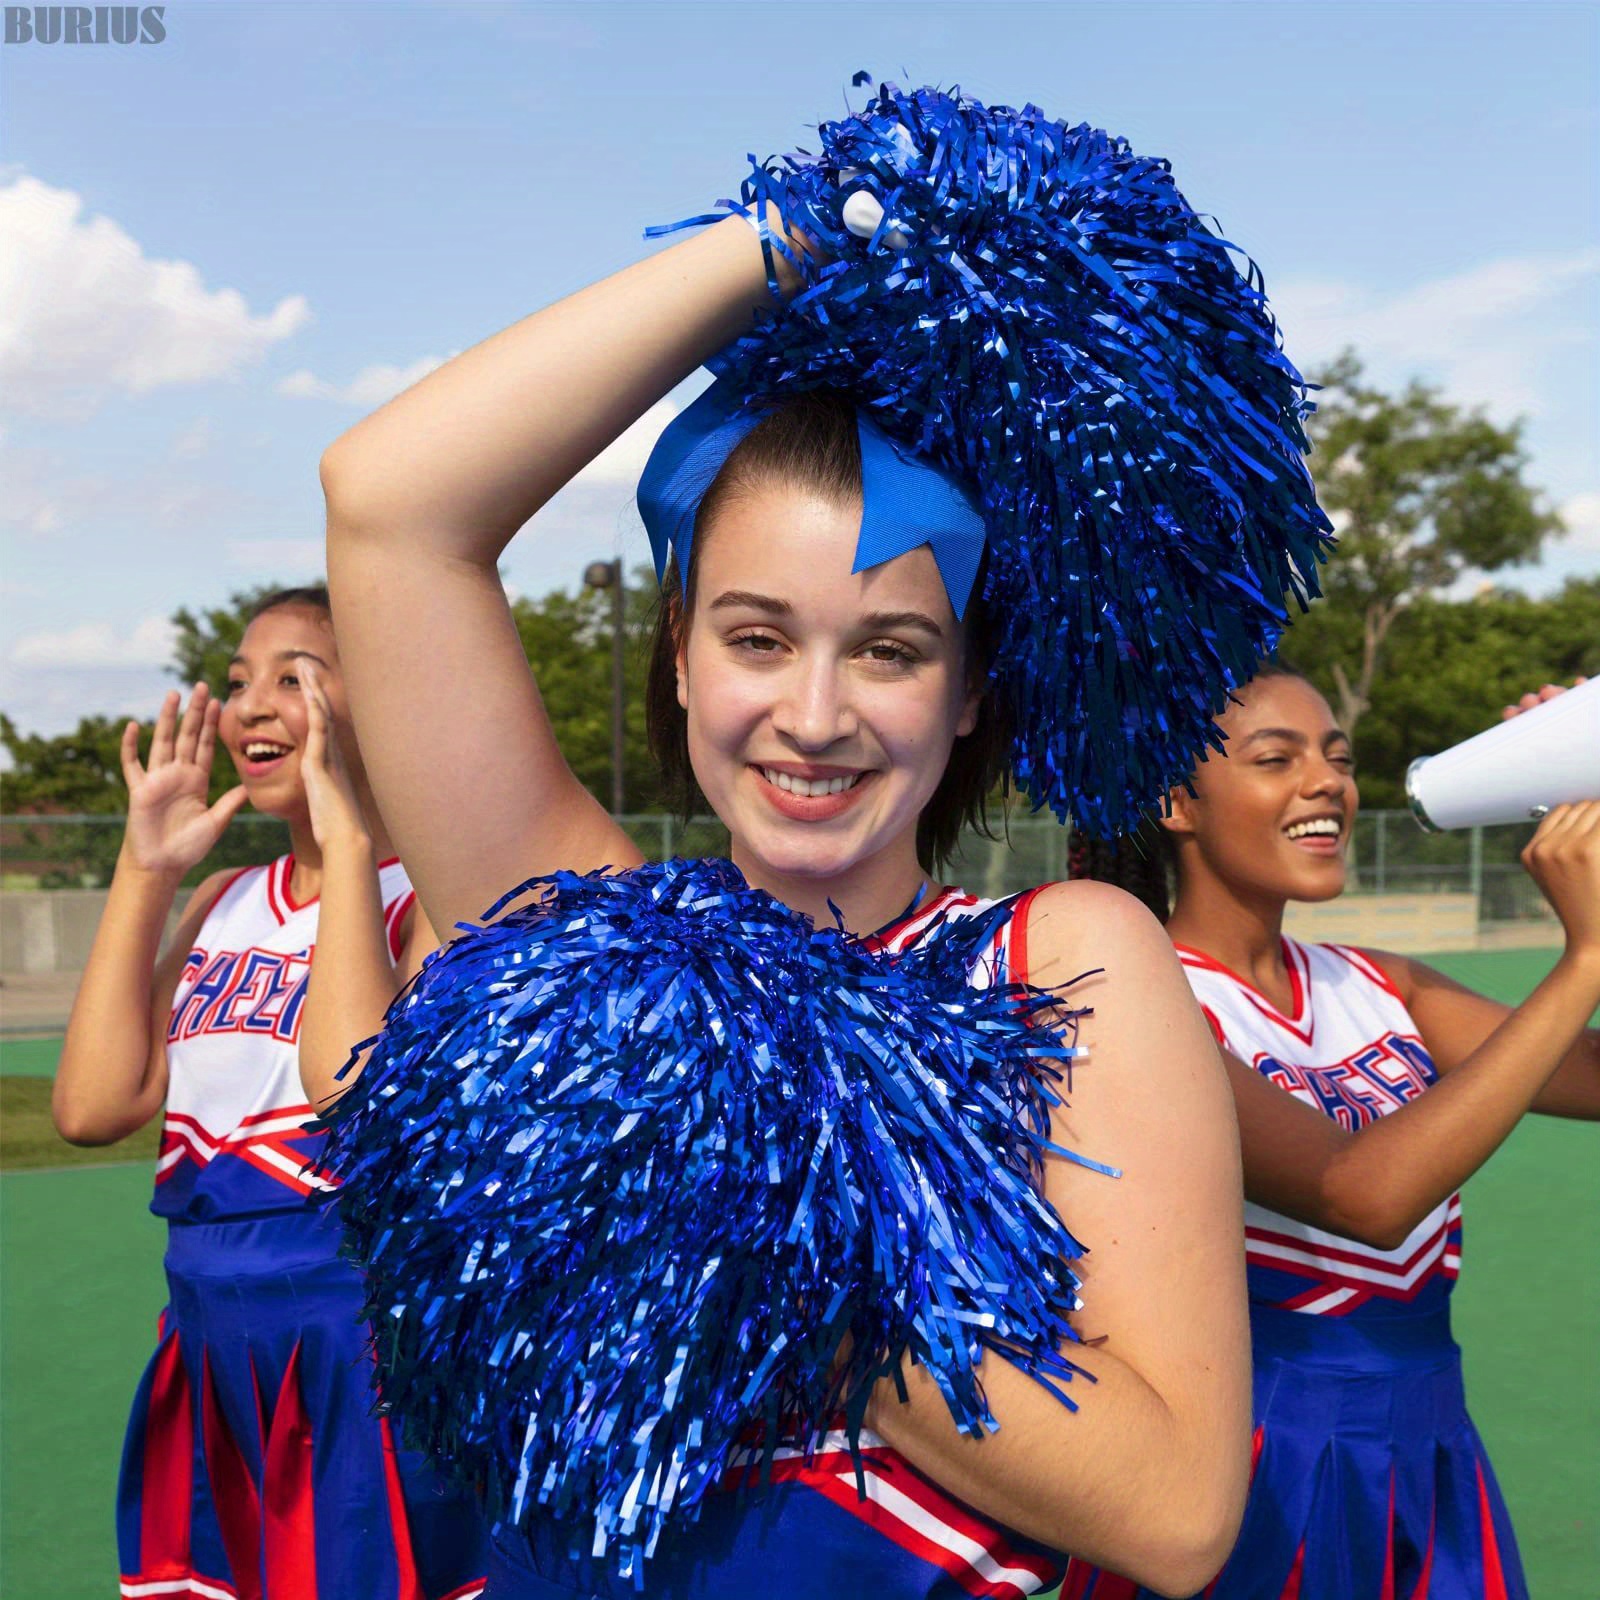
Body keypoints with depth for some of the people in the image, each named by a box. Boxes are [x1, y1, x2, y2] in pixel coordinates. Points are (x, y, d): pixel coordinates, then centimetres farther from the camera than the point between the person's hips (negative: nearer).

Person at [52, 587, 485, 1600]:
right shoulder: (225, 904, 9)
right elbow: (94, 1107, -2)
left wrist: (351, 851, -23)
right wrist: (144, 872, -2)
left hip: (367, 1352, -6)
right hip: (209, 1353, 7)